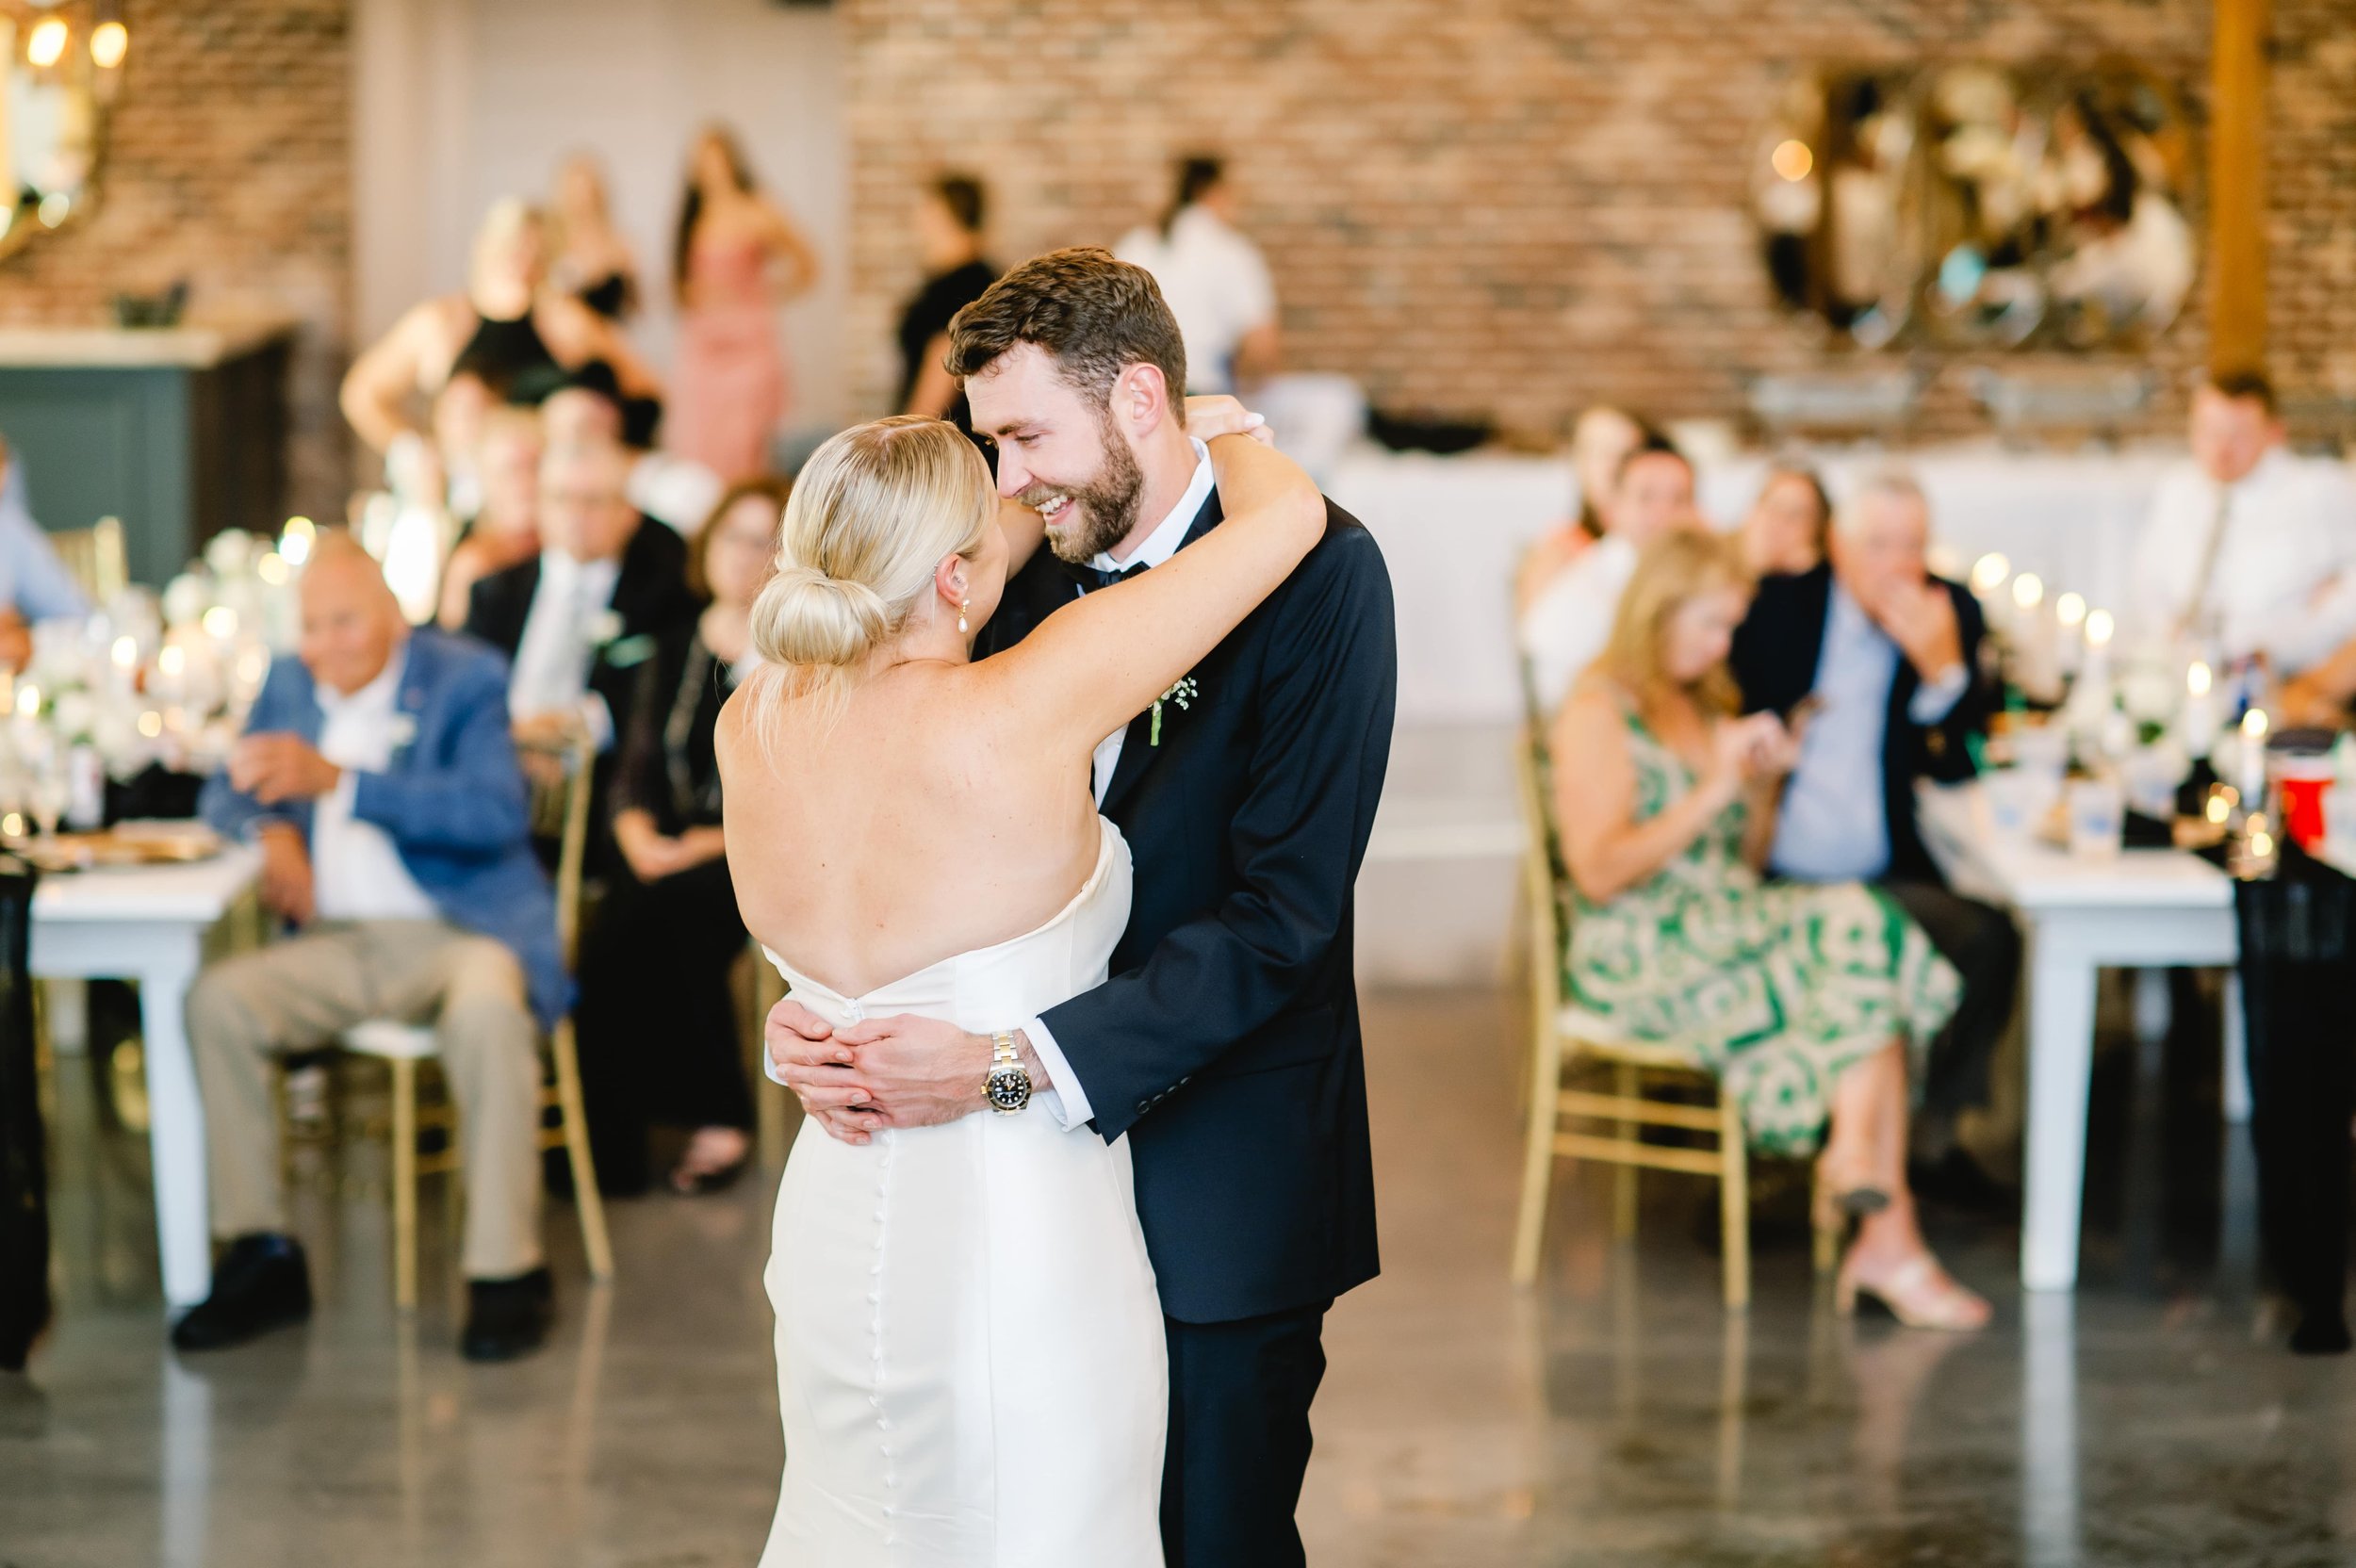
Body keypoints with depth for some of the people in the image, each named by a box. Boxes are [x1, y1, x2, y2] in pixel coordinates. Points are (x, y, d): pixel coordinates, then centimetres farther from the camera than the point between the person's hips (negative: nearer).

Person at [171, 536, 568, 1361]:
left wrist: (337, 780, -26)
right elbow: (227, 792, 24)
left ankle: (506, 1270, -28)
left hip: (461, 929, -5)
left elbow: (498, 812, -18)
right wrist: (273, 829, -2)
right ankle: (263, 1256, -12)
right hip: (339, 944, 5)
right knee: (216, 1000, -21)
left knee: (485, 1009, -38)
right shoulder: (289, 683, 15)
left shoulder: (466, 680, -3)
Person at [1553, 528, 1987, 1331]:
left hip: (1728, 928, 8)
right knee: (1859, 935, -27)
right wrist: (1713, 792, -17)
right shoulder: (1597, 714, -5)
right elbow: (1600, 874, -17)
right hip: (1643, 956, -8)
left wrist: (1764, 784, 4)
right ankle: (1887, 1234, -27)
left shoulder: (1705, 708, 22)